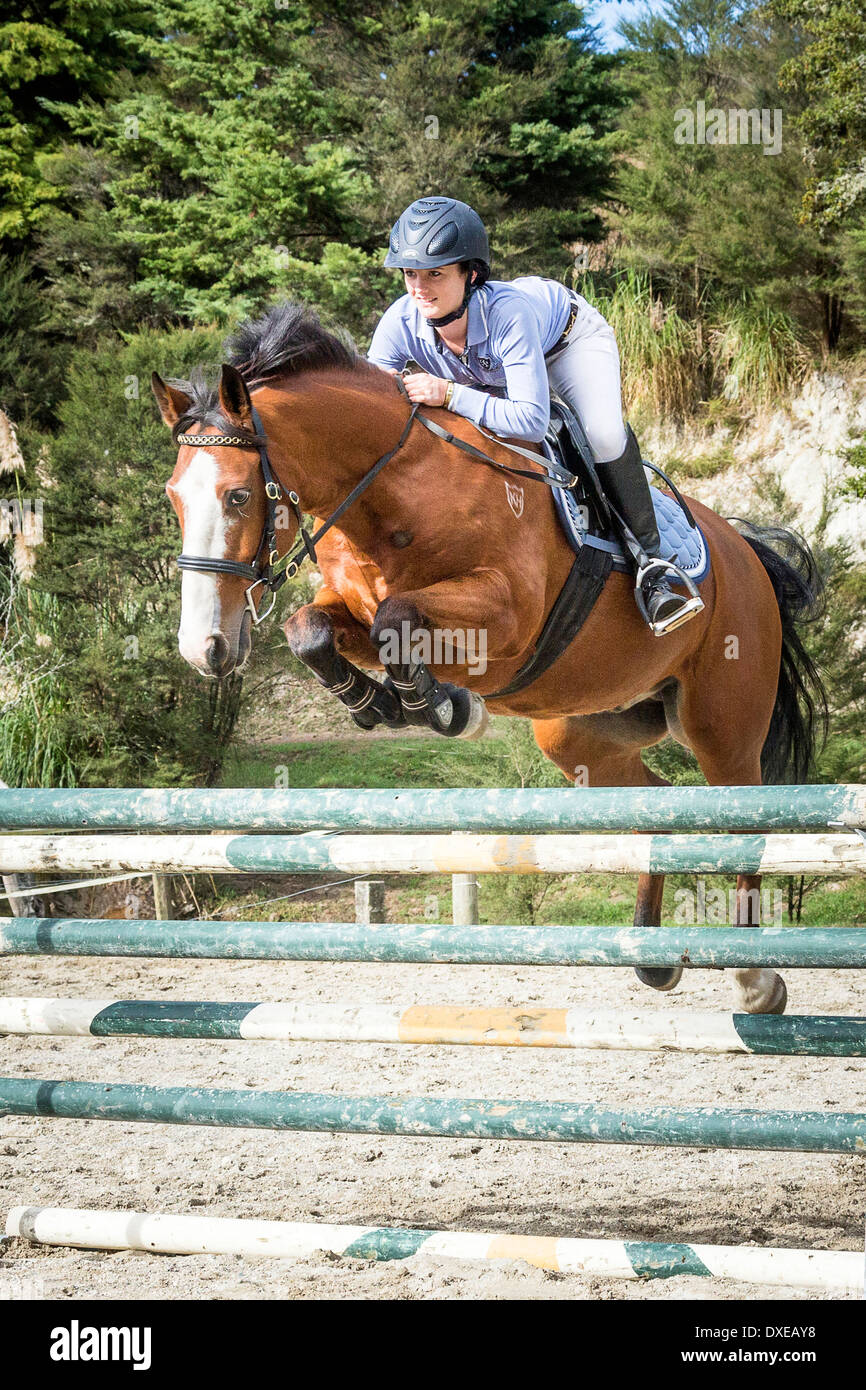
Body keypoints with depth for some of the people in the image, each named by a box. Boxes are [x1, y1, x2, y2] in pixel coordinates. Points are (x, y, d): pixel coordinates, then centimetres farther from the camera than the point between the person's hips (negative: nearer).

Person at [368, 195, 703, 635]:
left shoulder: (507, 314, -46)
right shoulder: (401, 323, -33)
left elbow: (531, 421, -50)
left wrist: (449, 394, -56)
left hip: (569, 335, -5)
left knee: (604, 434, -29)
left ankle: (652, 565, -16)